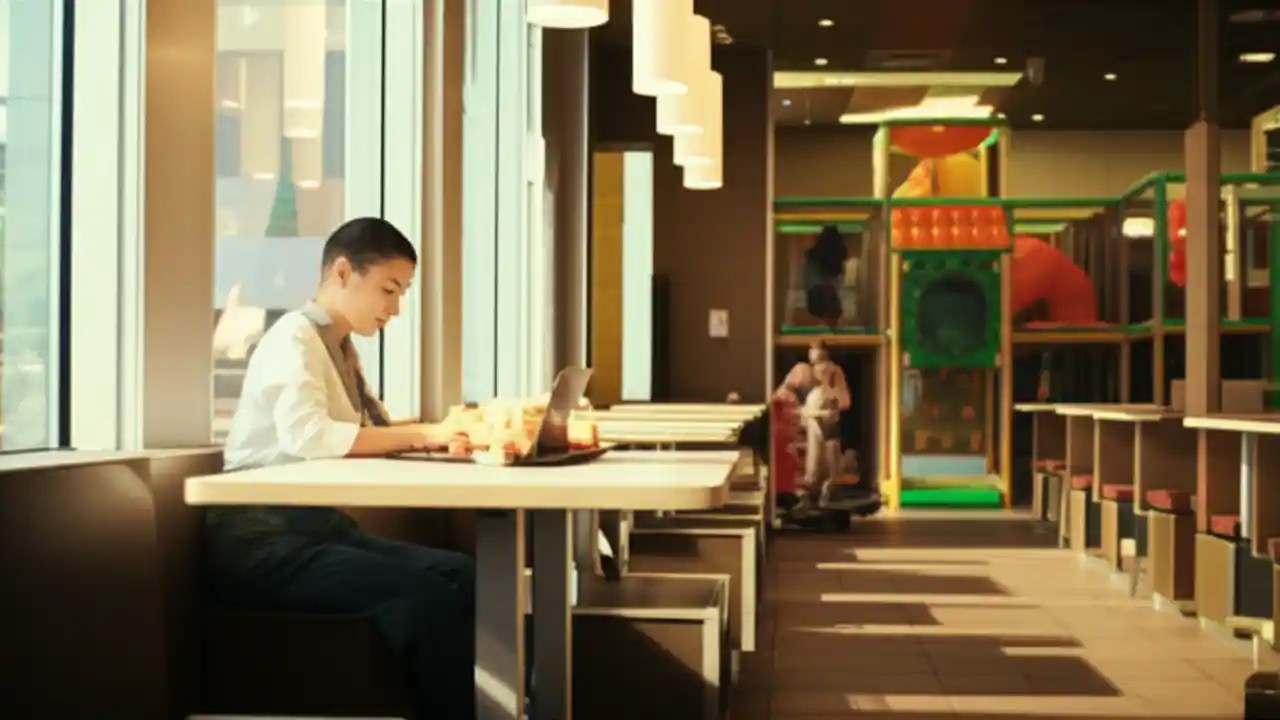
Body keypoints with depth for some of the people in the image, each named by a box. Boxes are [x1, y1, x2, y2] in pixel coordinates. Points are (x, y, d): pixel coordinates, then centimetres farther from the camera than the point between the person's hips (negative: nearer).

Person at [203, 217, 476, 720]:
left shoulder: (340, 348, 18)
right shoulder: (293, 338, -8)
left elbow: (371, 433, 10)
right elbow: (307, 435, -26)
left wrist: (445, 431, -6)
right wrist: (421, 435, -24)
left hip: (317, 526, 8)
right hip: (261, 538, -8)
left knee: (461, 575, -13)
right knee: (426, 595, -26)